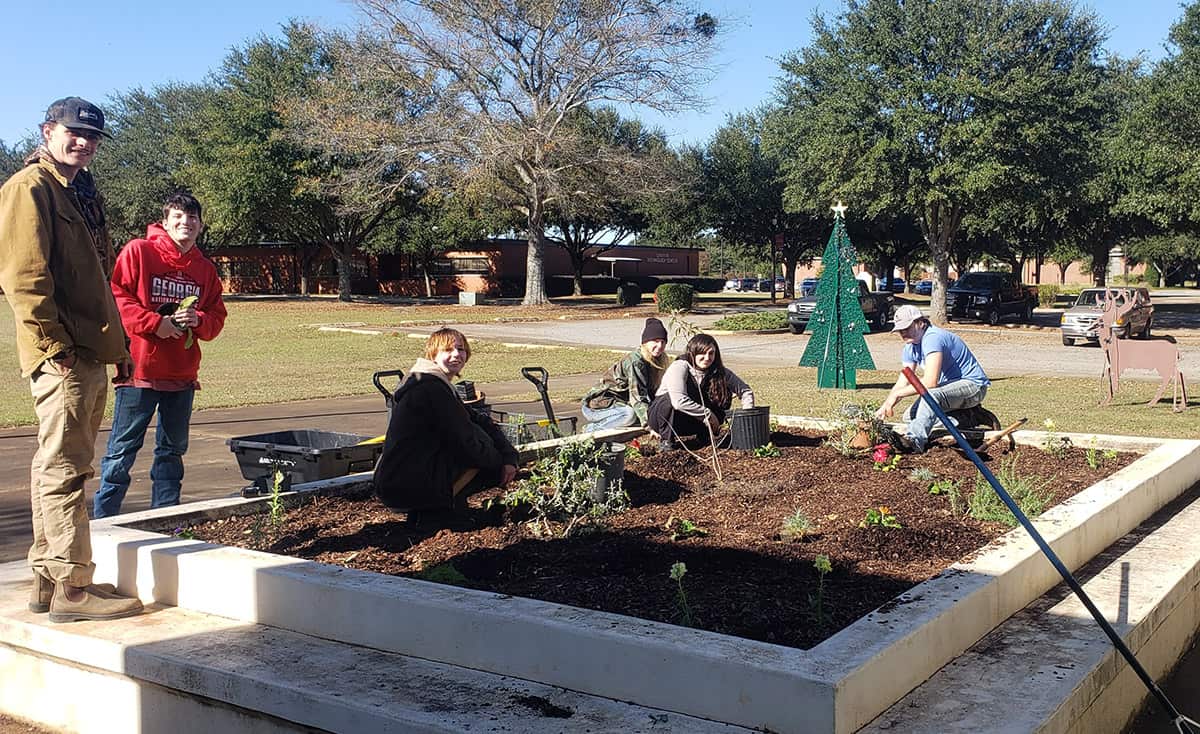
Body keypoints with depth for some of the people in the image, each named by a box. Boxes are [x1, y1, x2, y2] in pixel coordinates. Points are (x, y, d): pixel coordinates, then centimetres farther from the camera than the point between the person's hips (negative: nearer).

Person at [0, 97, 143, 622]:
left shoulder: (82, 192, 21)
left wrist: (118, 344, 21)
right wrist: (52, 347, -20)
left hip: (90, 354, 10)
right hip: (63, 356, -10)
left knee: (60, 467, 14)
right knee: (65, 468, -6)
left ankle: (47, 579, 23)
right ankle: (70, 587, -1)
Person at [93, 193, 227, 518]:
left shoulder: (205, 268, 12)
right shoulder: (138, 252, -3)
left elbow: (216, 317, 13)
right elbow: (116, 297, -10)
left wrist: (198, 320, -8)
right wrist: (155, 323, -16)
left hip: (183, 374, 5)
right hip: (140, 368, -5)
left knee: (172, 449, 13)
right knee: (123, 448, -1)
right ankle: (103, 521, 8)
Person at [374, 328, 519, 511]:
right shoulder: (432, 388, -15)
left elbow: (480, 420, 15)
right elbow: (466, 441, -16)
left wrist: (510, 456, 3)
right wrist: (500, 463, -1)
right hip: (409, 487, -10)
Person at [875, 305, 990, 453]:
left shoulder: (933, 338, -25)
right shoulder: (910, 347, 5)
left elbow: (930, 382, -33)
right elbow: (903, 382, 1)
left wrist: (897, 394, -28)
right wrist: (885, 406, -15)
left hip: (972, 384, -11)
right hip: (950, 385, 11)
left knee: (932, 394, -38)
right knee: (910, 415, 2)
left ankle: (915, 440, -52)